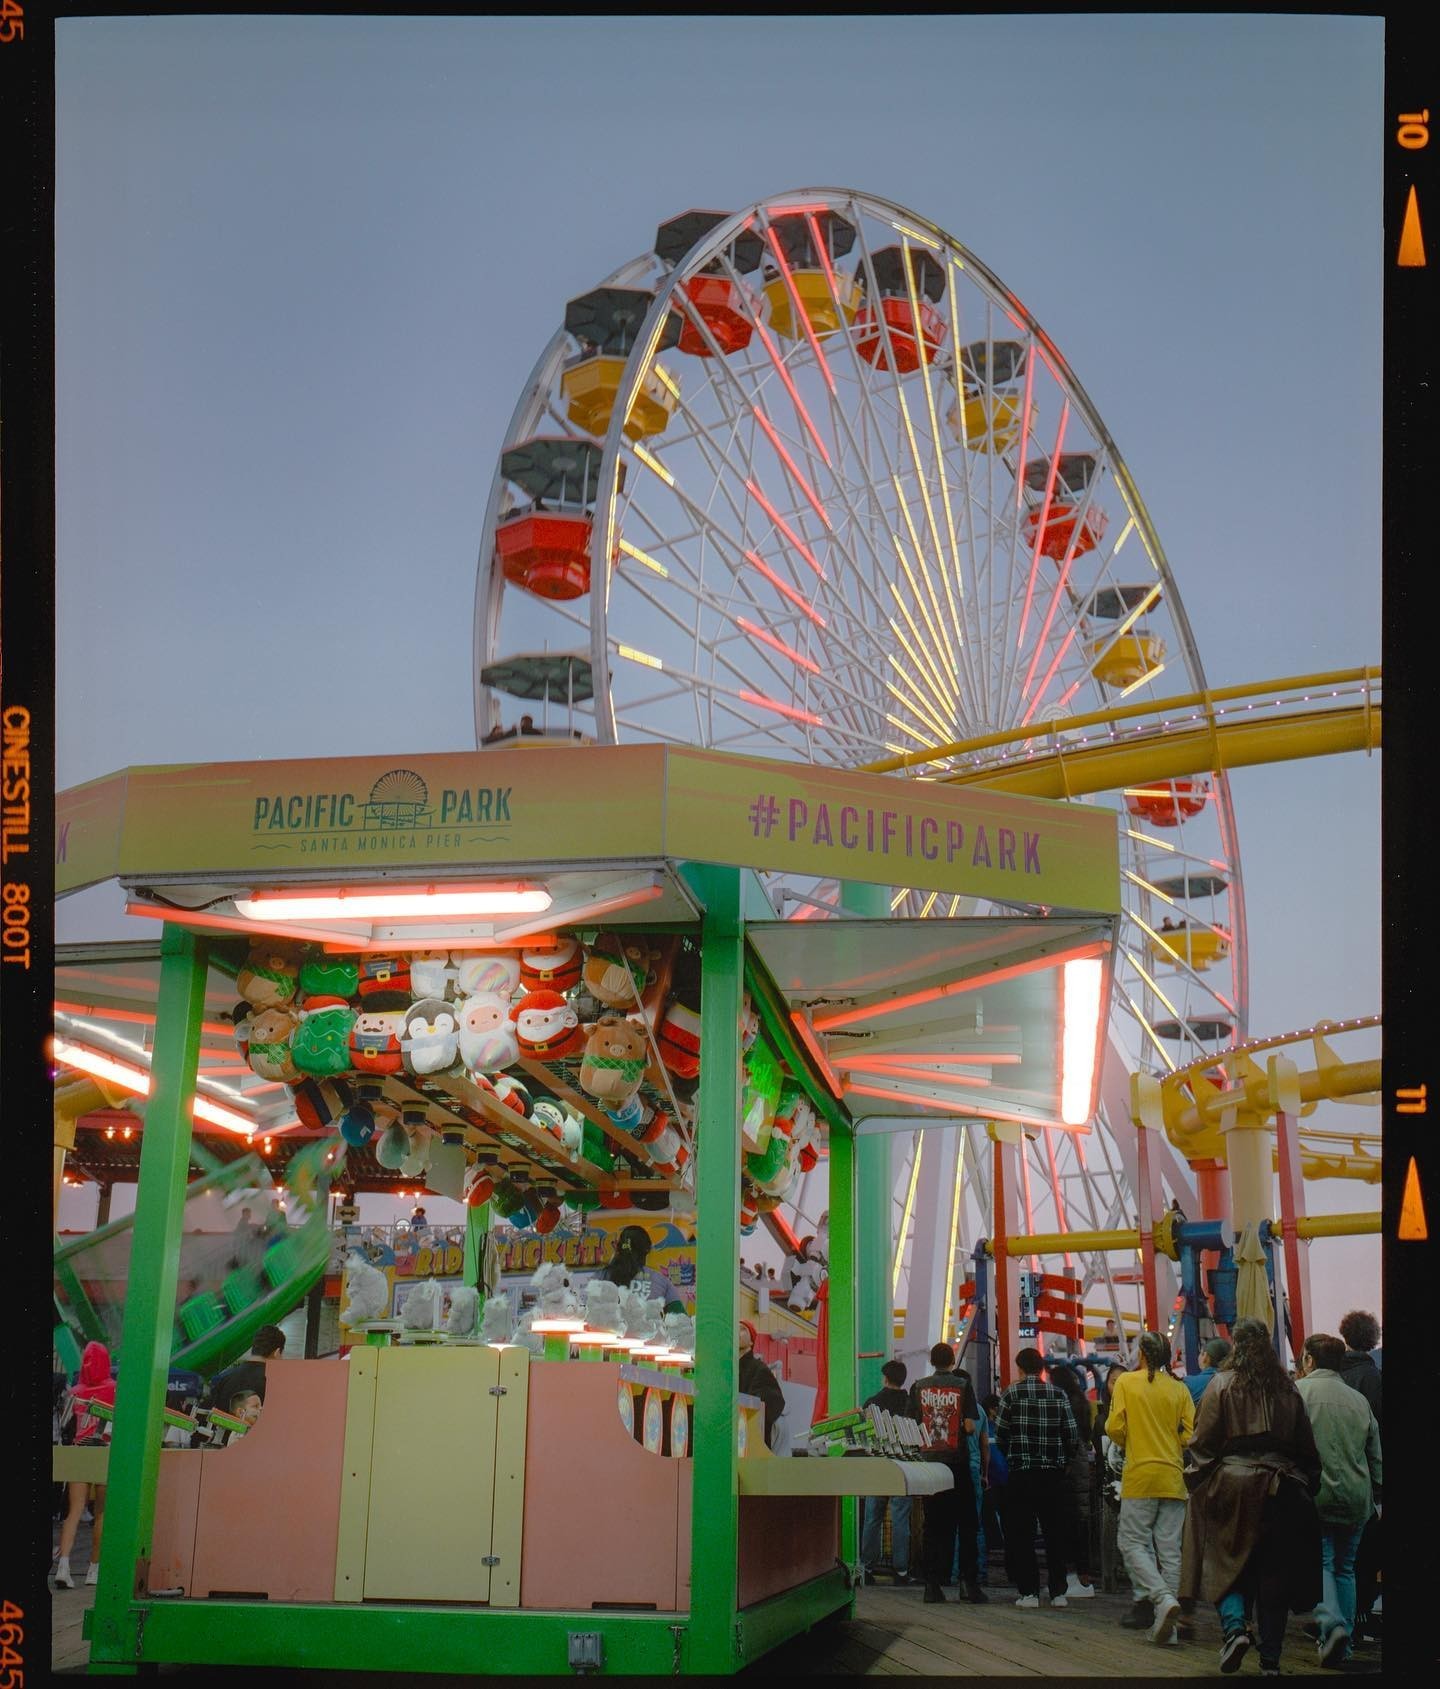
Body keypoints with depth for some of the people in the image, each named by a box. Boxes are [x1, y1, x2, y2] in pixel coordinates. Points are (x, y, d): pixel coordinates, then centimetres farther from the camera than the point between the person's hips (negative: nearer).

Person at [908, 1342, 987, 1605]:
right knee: (966, 1524, 6)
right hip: (957, 1462, -2)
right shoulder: (962, 1385, -2)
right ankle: (970, 1583, 2)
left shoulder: (918, 1387, 2)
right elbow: (970, 1426, -8)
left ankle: (932, 1585, 4)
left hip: (929, 1462, 2)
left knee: (933, 1525, 6)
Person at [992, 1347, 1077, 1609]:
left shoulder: (1012, 1393, -5)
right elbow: (1072, 1436, 0)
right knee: (1055, 1532, 9)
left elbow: (1000, 1434, -4)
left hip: (1022, 1473, -3)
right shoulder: (1058, 1395, 2)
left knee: (1021, 1534, 4)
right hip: (1053, 1474, 3)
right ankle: (1058, 1592, 8)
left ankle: (1028, 1591, 1)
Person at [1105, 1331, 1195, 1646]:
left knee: (1133, 1543, 3)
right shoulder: (1179, 1388, 4)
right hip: (1174, 1478, 3)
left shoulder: (1126, 1382, -2)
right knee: (1169, 1549, 7)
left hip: (1140, 1475, -3)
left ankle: (1164, 1599, -18)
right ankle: (1167, 1623, 5)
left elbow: (1114, 1428, -6)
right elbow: (1191, 1434, 1)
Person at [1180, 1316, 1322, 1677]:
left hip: (1232, 1487, -3)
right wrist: (1306, 1484, 21)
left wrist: (1198, 1483, 2)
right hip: (1280, 1492, 3)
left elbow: (1204, 1441, -7)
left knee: (1227, 1565, 7)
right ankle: (1271, 1657, 8)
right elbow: (1306, 1446, 12)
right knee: (1274, 1570, 8)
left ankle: (1234, 1626, -17)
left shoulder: (1222, 1386, -5)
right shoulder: (1287, 1390, 6)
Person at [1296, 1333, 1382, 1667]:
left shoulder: (1298, 1391, -5)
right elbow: (1375, 1455, 15)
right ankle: (1344, 1642, 13)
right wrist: (1375, 1495, 23)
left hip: (1316, 1493, -5)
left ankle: (1332, 1623, -22)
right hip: (1356, 1498, 5)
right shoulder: (1359, 1400, 11)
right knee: (1345, 1567, 13)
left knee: (1320, 1562, 0)